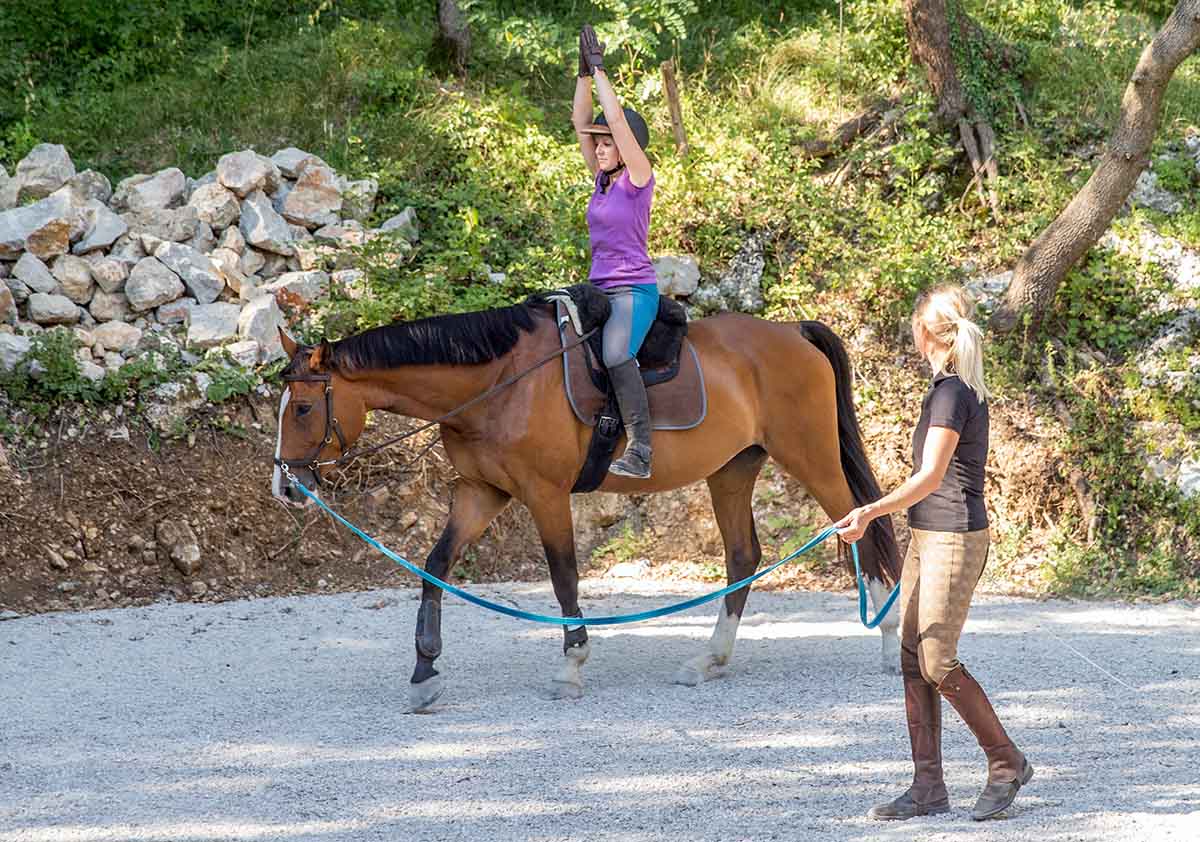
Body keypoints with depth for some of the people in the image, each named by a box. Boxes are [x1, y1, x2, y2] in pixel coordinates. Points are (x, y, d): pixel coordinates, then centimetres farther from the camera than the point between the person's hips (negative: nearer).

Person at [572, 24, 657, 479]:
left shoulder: (638, 178, -8)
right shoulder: (602, 178, 12)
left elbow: (617, 119, -15)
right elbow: (580, 122, 11)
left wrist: (599, 68, -10)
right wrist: (584, 71, 4)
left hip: (634, 290, -9)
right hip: (598, 288, 9)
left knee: (616, 356, -31)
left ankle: (640, 453, -33)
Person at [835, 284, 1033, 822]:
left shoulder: (951, 392, -16)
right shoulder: (963, 389, 13)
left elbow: (930, 477, -23)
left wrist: (871, 512, -32)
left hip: (952, 539, -10)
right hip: (929, 537, 10)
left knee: (938, 664, -6)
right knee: (912, 659, 7)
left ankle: (1007, 762, 9)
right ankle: (928, 788, 9)